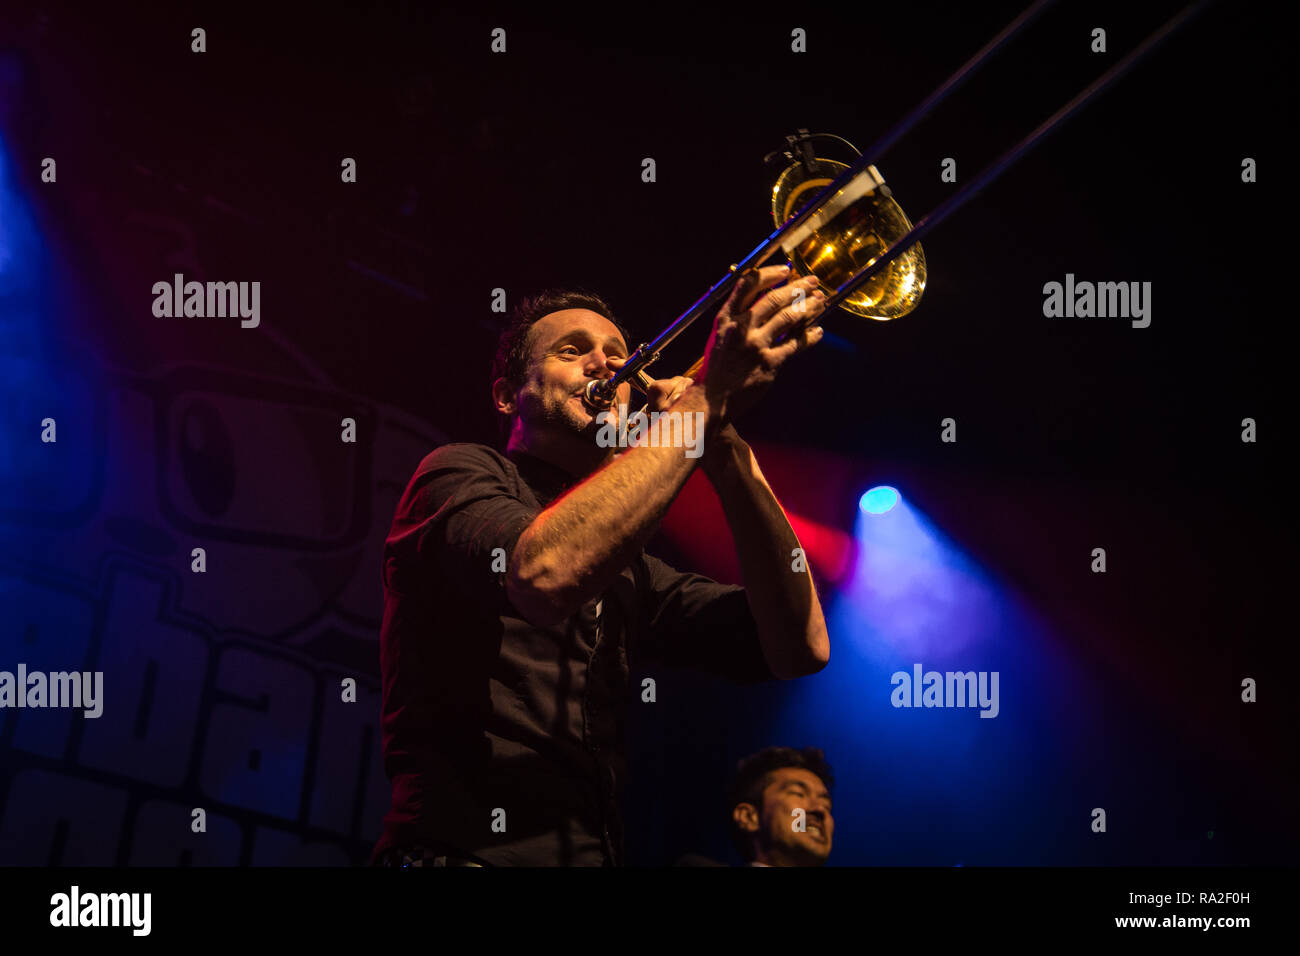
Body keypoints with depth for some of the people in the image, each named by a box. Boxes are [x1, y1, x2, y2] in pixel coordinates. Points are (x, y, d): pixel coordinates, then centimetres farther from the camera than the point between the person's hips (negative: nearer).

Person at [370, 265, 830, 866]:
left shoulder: (631, 573, 21)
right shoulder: (460, 473, 5)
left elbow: (799, 648, 5)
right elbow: (546, 573, -18)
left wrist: (722, 442, -3)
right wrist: (706, 396, -16)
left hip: (595, 850, 6)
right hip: (465, 848, -5)